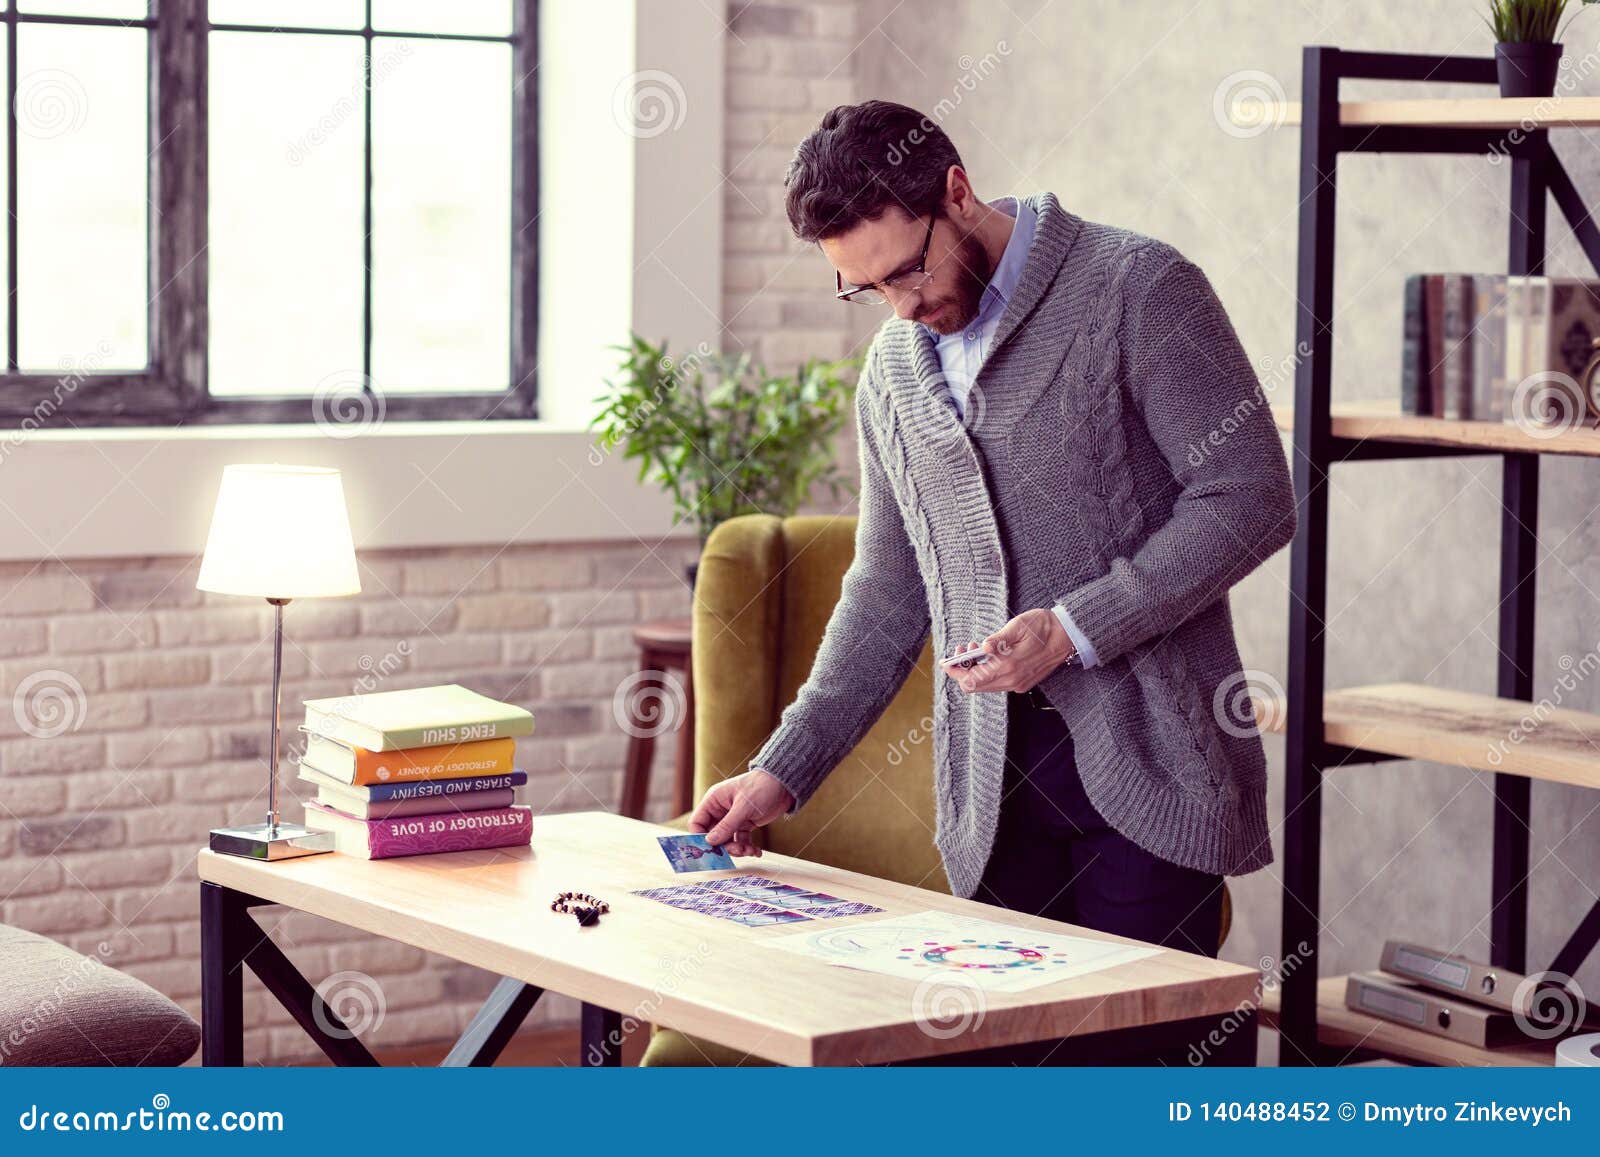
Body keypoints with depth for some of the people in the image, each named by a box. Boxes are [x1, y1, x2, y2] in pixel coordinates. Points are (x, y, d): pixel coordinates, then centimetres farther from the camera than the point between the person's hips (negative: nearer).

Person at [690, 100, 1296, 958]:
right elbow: (888, 594, 20)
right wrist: (782, 772, 12)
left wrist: (1074, 629, -16)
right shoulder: (892, 370, 15)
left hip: (1147, 763, -5)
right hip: (992, 785, 5)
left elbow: (1250, 499, -10)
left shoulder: (1138, 288, -5)